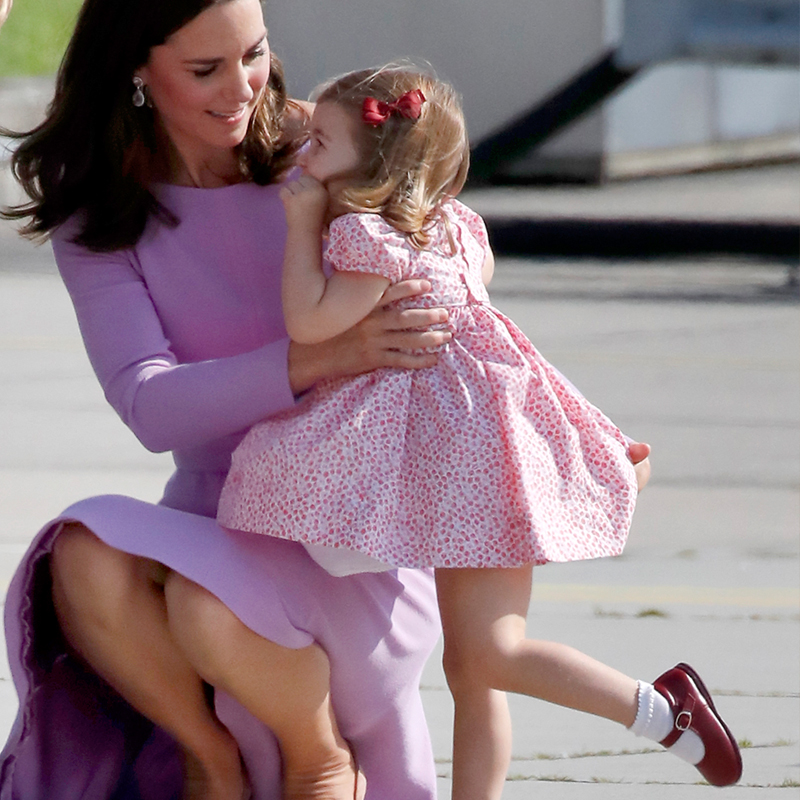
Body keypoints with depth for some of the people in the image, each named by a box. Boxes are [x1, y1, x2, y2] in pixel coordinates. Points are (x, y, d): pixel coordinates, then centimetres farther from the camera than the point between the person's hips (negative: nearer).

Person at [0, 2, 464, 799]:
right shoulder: (96, 219, -3)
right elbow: (149, 406, -18)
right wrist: (322, 358, -33)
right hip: (215, 514, 2)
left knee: (212, 605, -34)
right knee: (88, 563, -32)